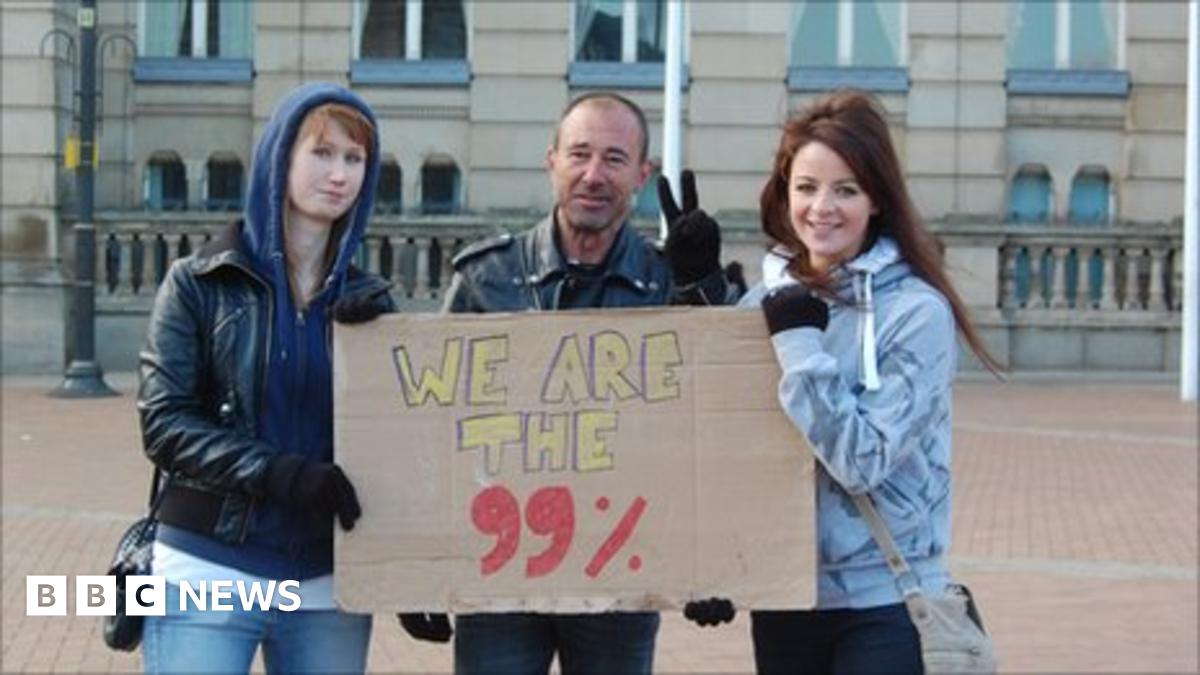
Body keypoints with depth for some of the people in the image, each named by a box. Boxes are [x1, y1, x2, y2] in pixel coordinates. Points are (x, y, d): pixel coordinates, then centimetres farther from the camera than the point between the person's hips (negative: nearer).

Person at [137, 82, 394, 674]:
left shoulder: (367, 300, 9)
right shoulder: (199, 283, 1)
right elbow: (163, 423, -8)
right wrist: (283, 473, -19)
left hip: (328, 588, 3)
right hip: (207, 578, -3)